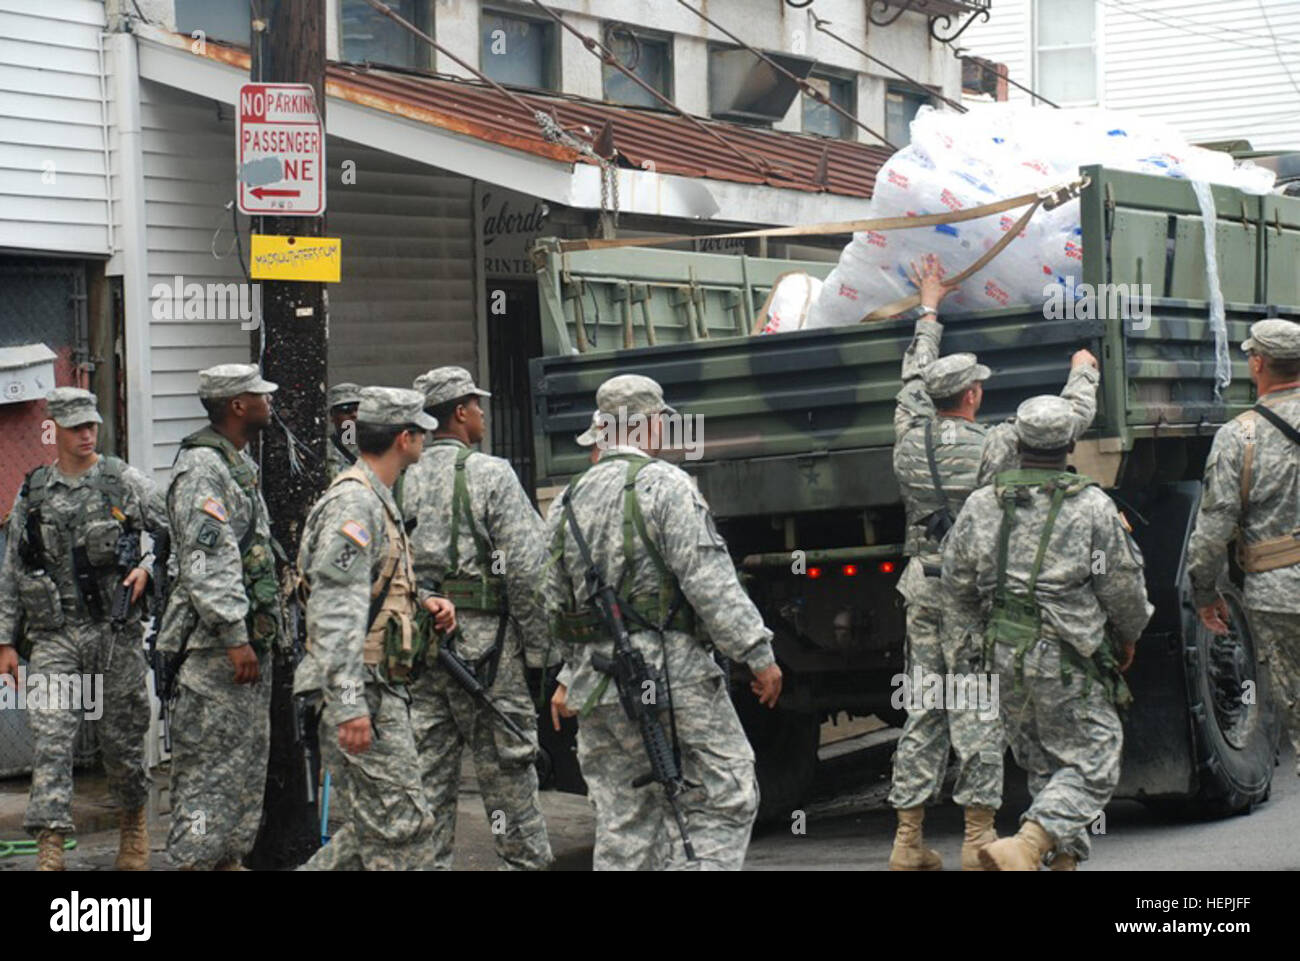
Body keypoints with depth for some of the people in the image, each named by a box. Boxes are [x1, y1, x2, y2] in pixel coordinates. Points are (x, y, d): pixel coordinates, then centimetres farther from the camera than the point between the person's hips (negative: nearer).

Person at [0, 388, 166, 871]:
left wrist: (146, 569, -15)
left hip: (116, 631, -1)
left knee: (122, 736, 8)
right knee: (49, 736, -11)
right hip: (54, 635, 1)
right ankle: (50, 849, -14)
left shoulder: (127, 482, 1)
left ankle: (134, 823, 31)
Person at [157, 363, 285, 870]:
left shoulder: (240, 464, 18)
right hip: (216, 643, -10)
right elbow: (208, 561, -21)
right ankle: (197, 857, -4)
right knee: (212, 756, -8)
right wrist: (235, 638, -24)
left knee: (248, 753, 12)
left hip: (250, 637, 10)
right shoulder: (201, 468, -15)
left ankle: (229, 854, 19)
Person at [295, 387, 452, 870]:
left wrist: (425, 608, 10)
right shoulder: (353, 503, -15)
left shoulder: (376, 500, 19)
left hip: (380, 689, 11)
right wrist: (349, 706, -28)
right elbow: (336, 612, -23)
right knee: (402, 827, -8)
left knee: (373, 827, 15)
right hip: (361, 691, -11)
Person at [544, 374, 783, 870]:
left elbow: (556, 600, 16)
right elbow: (709, 580, -14)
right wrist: (758, 653, -11)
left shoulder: (568, 501, 14)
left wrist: (568, 675, 25)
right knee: (723, 800, -1)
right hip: (670, 674, -7)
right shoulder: (665, 484, -7)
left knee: (623, 820, 11)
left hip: (594, 681, 7)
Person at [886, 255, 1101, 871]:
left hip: (923, 588, 5)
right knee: (979, 713, -1)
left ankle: (908, 841, 7)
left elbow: (914, 377, 21)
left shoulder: (911, 437, 1)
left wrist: (929, 310, 34)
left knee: (922, 709, 8)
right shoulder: (993, 447, -10)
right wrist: (1082, 371, 20)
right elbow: (1071, 419, 0)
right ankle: (978, 838, 0)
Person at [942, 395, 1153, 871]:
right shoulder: (1093, 507, -7)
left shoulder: (982, 504, 3)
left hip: (1005, 654, 5)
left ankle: (1065, 857, 17)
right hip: (1069, 658, -5)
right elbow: (1123, 584, -1)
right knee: (1090, 766, -1)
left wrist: (967, 642, 21)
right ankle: (1024, 846, -20)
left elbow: (957, 582, 9)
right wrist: (1129, 636, 17)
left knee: (1043, 763, 18)